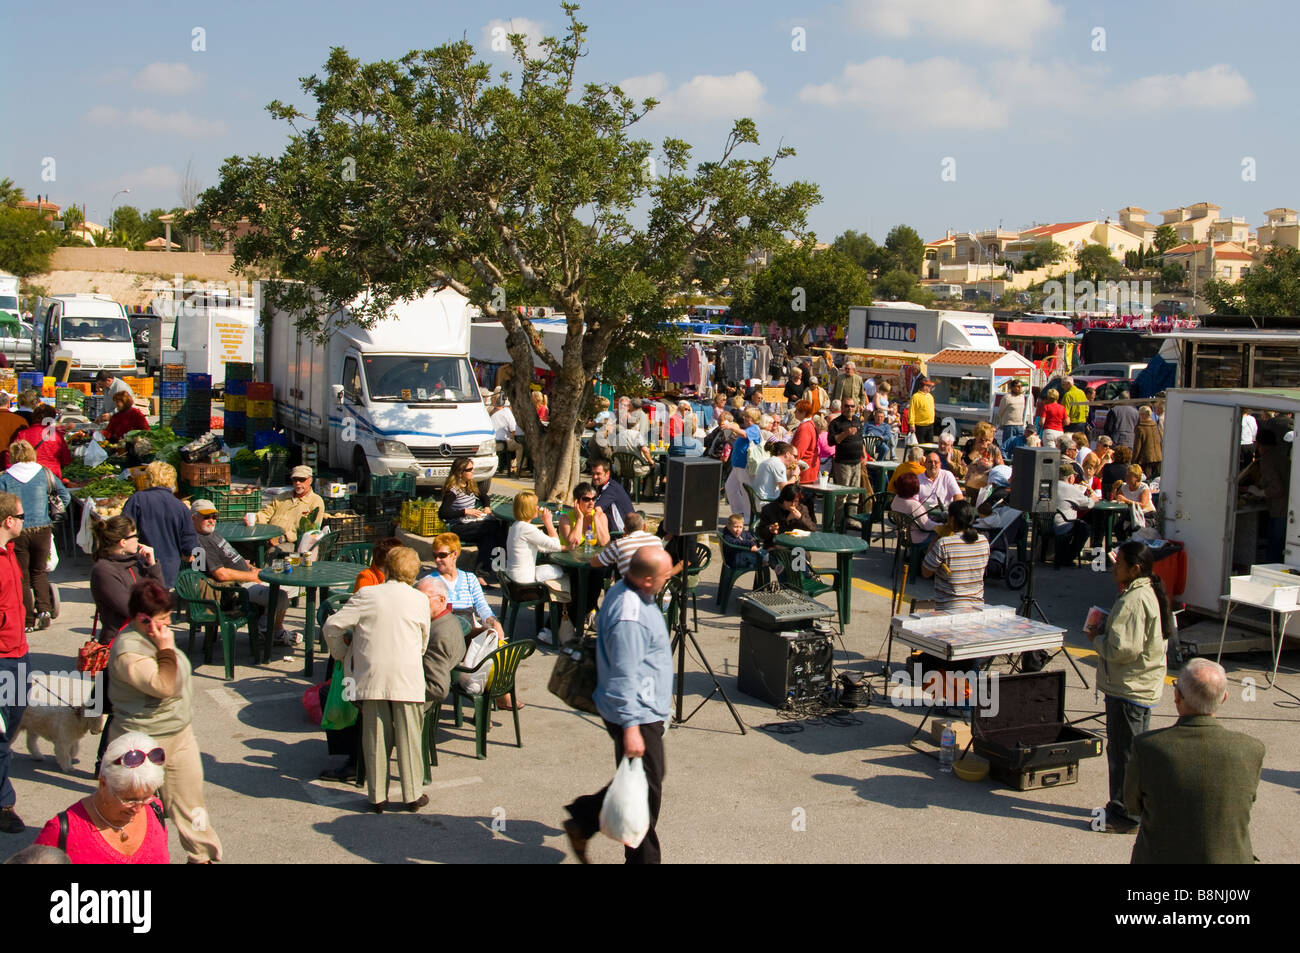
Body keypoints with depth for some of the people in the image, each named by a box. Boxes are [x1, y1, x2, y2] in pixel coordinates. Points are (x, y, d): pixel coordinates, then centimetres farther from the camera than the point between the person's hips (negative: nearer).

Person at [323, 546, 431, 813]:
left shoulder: (367, 595, -1)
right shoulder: (420, 600, 2)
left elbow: (332, 626, -2)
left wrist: (341, 654, 15)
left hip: (371, 678, 0)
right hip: (407, 678, 0)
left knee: (375, 737, 8)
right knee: (408, 736, 8)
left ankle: (377, 797, 13)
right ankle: (412, 795, 12)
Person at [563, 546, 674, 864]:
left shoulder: (625, 590, 4)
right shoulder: (629, 618, -29)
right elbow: (623, 677, -28)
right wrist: (630, 727, -27)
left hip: (647, 710, 10)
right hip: (637, 716, -10)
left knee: (647, 782, 22)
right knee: (645, 792, 3)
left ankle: (583, 820, 29)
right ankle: (643, 858, 17)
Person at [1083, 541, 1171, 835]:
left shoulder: (1133, 601, -23)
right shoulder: (1149, 593, 9)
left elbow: (1123, 649, -26)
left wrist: (1097, 638, -10)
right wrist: (1105, 632, 6)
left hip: (1127, 689, -10)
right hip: (1145, 686, 10)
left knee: (1123, 753, 0)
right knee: (1137, 749, 19)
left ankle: (1125, 816, 9)